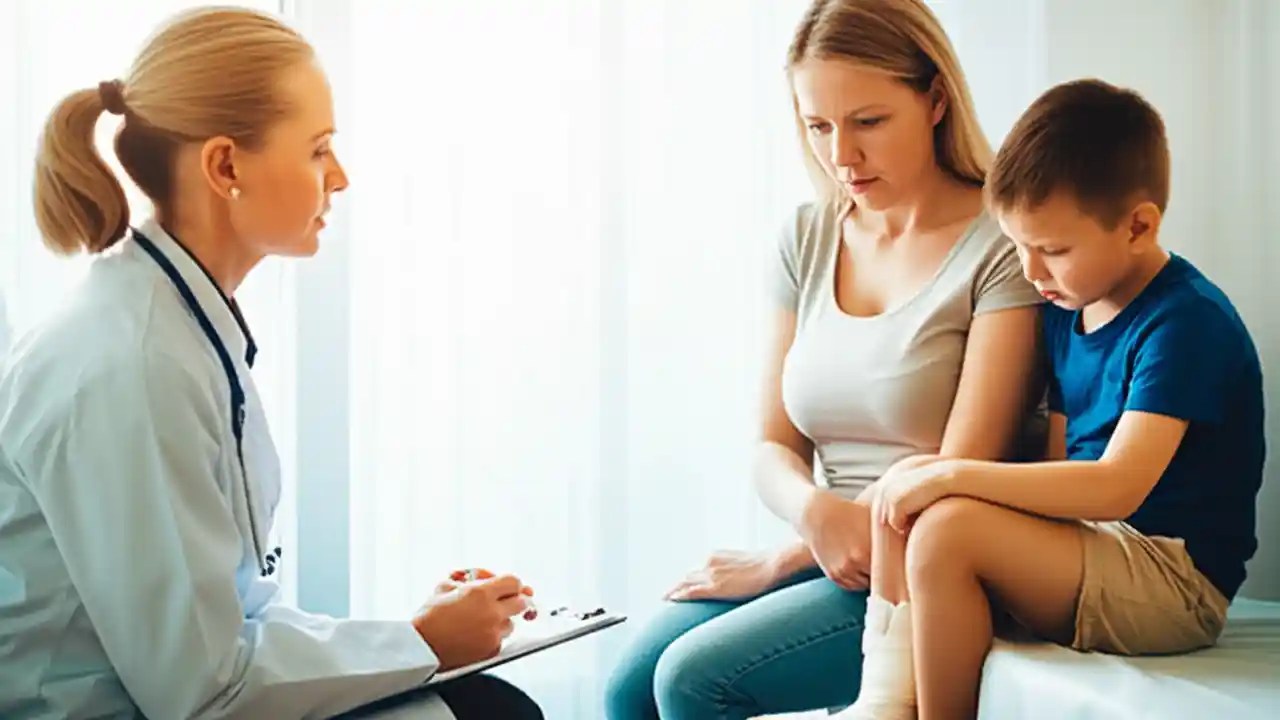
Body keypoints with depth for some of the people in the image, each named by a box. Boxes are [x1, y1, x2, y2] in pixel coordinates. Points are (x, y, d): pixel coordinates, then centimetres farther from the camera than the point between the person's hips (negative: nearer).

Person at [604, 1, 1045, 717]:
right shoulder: (808, 237, 9)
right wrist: (816, 513, -15)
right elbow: (776, 449, 9)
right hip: (836, 557, 6)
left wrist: (781, 563, -10)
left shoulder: (1002, 247, -10)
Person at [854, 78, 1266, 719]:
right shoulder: (1066, 310, 11)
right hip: (1097, 555, 9)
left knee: (947, 529, -25)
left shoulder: (1188, 322, -16)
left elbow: (1116, 487, -25)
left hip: (1178, 579, -9)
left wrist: (950, 474, -24)